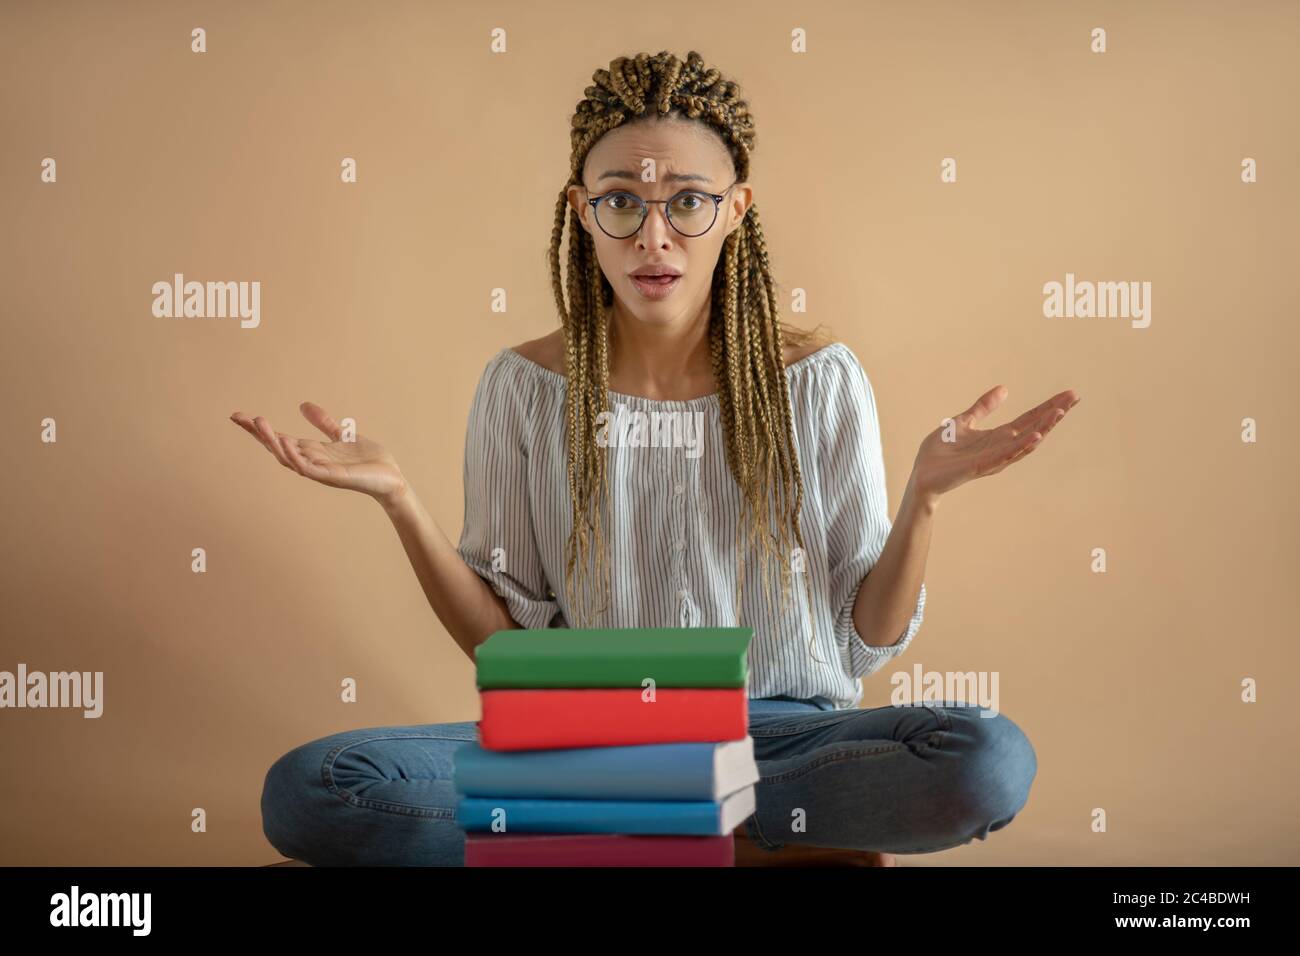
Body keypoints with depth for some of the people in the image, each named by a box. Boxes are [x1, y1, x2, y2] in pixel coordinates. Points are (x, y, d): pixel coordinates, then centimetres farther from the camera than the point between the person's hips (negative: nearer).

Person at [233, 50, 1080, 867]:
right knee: (305, 791, -26)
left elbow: (866, 643, 2)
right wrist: (398, 499, -9)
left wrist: (923, 498, -14)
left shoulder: (819, 382, 0)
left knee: (990, 758, -31)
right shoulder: (524, 389, 2)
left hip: (777, 730, -1)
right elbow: (507, 647, 3)